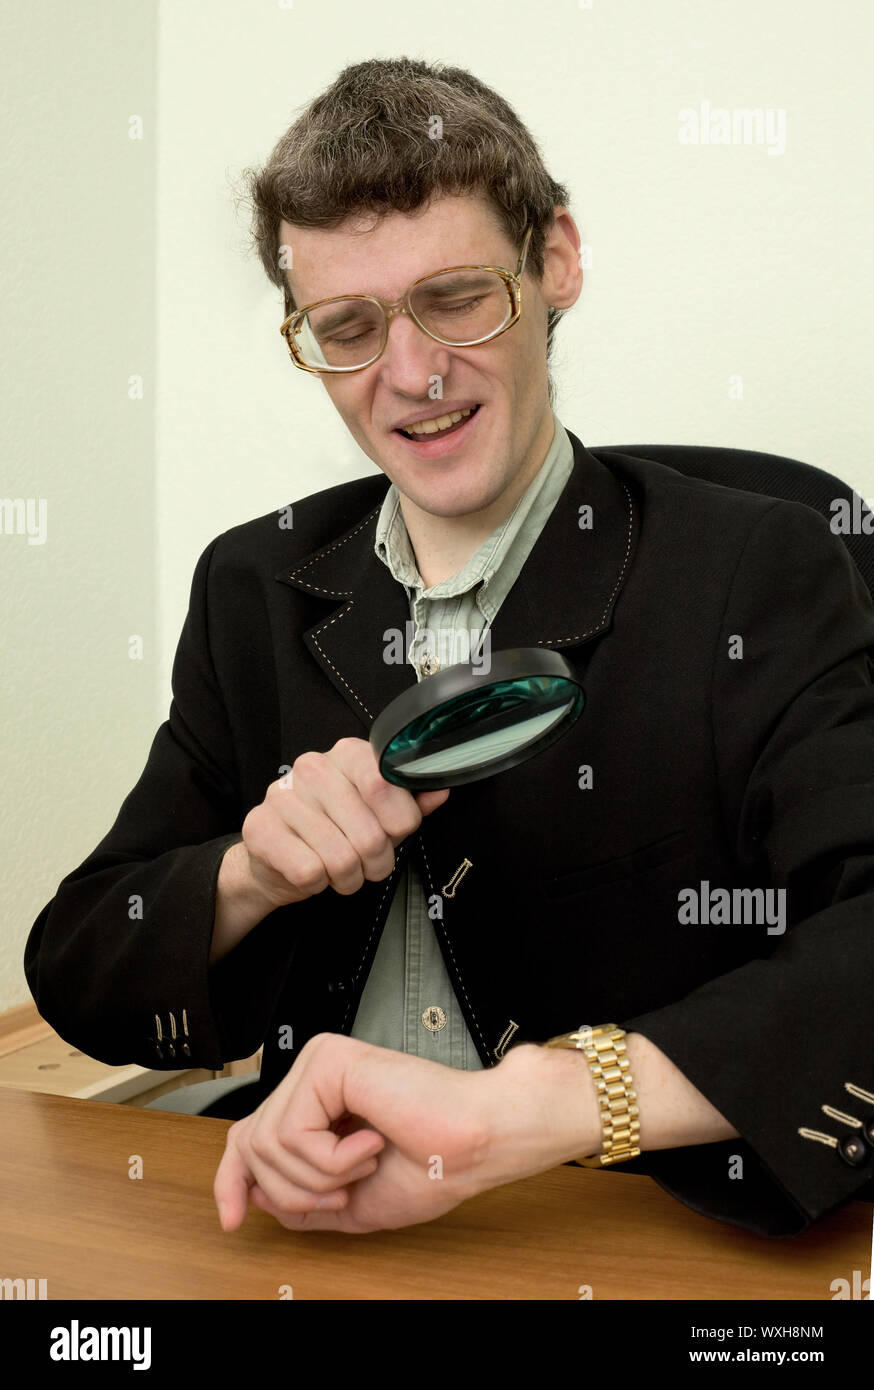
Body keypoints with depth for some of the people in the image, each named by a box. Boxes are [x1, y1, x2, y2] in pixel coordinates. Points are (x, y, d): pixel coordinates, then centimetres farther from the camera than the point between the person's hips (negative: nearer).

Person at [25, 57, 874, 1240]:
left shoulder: (762, 580, -8)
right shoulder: (256, 589, 5)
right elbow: (72, 977, 7)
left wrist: (525, 1106, -33)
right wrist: (249, 877, -13)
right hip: (307, 1229, 3)